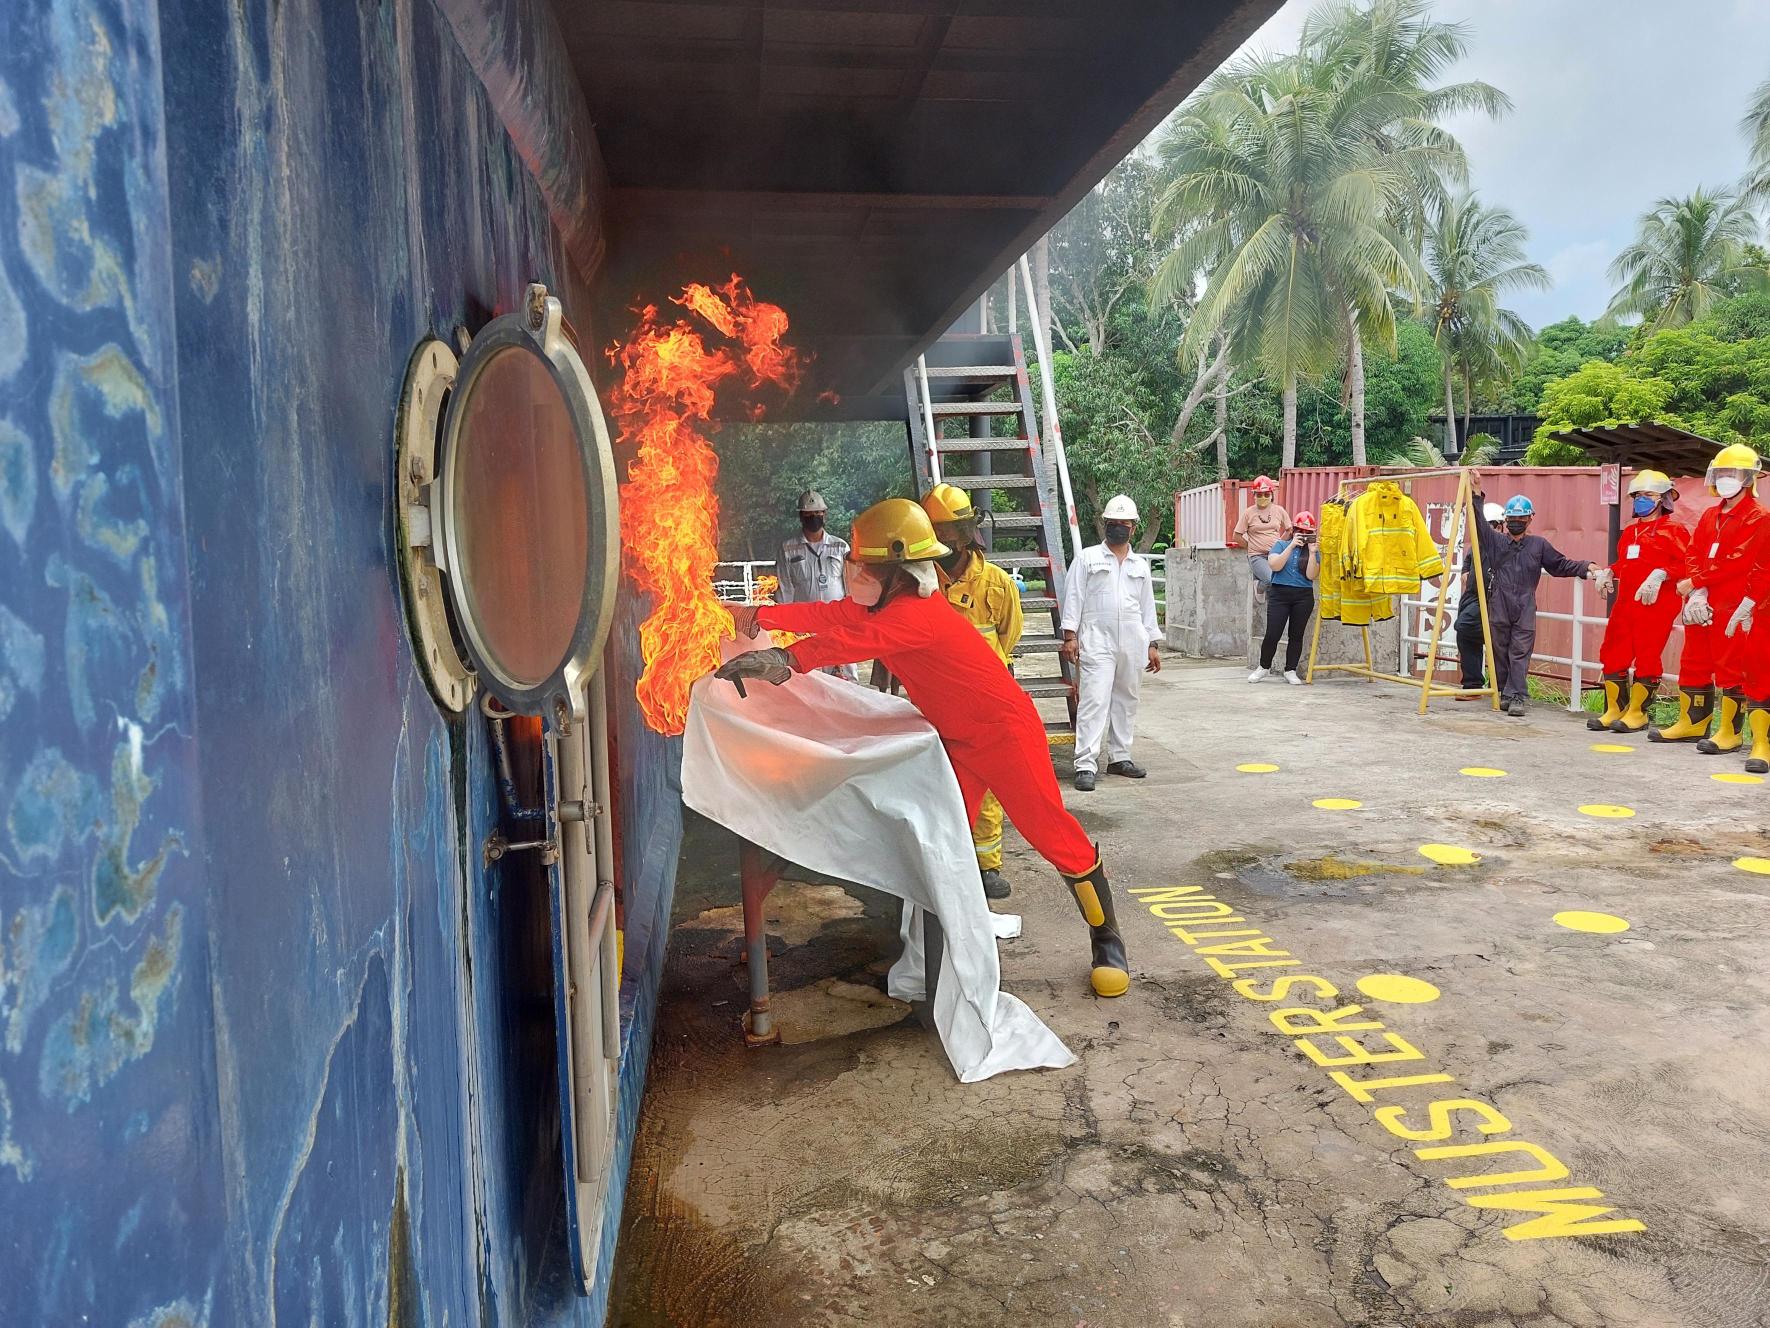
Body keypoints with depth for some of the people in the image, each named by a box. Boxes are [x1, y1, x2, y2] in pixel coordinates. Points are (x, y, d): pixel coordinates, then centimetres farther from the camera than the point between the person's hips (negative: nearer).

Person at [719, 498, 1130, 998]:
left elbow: (858, 639, -43)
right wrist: (757, 615, -3)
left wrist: (786, 660, -52)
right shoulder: (885, 603, 2)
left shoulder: (919, 612, -28)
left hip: (1005, 731, -9)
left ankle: (1107, 940, 10)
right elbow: (830, 616, 1)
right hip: (956, 738, 9)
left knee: (1051, 831, -3)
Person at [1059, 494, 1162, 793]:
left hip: (1133, 643, 5)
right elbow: (1074, 597, 1)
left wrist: (1152, 645, 14)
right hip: (1097, 641, -4)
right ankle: (1085, 765, -15)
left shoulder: (1140, 565, 17)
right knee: (1094, 701, -12)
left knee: (1126, 700, 10)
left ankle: (1119, 757, 21)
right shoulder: (1087, 558, 6)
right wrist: (1070, 635, -8)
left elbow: (1147, 606, 18)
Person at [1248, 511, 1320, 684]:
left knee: (1296, 635, 5)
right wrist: (1291, 546, -13)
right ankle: (1264, 667, 13)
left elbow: (1311, 576, -4)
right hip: (1279, 594, -1)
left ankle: (1290, 671, 15)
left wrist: (1312, 553, -12)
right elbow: (1275, 566, -10)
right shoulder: (1281, 545, 7)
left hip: (1303, 597, 2)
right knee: (1272, 634, -6)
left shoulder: (1313, 551, 8)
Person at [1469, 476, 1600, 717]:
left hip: (1525, 611, 0)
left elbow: (1561, 564, 17)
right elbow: (1478, 523, -1)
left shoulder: (1538, 545, 11)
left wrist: (1585, 568, 4)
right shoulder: (1495, 540, 9)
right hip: (1498, 609, 1)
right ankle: (1503, 693, 16)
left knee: (1520, 654, -5)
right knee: (1500, 652, 6)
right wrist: (1477, 494, -10)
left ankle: (1517, 697, -6)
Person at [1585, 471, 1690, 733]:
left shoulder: (1673, 531, -2)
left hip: (1655, 604, -7)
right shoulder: (1630, 532, 20)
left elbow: (1688, 563, -12)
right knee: (1612, 654, 7)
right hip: (1625, 603, 8)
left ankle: (1637, 713, 6)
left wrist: (1661, 574, -24)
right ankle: (1614, 710, 18)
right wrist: (1607, 572, 12)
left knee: (1646, 658, -4)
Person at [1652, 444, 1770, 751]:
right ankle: (1692, 723, 20)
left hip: (1732, 604, -7)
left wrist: (1693, 582, -14)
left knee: (1730, 666, -5)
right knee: (1694, 662, 11)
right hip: (1701, 602, 8)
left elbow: (1737, 562, -16)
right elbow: (1694, 553, 9)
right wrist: (1697, 591, -7)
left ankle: (1730, 732, 0)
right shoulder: (1710, 515, 18)